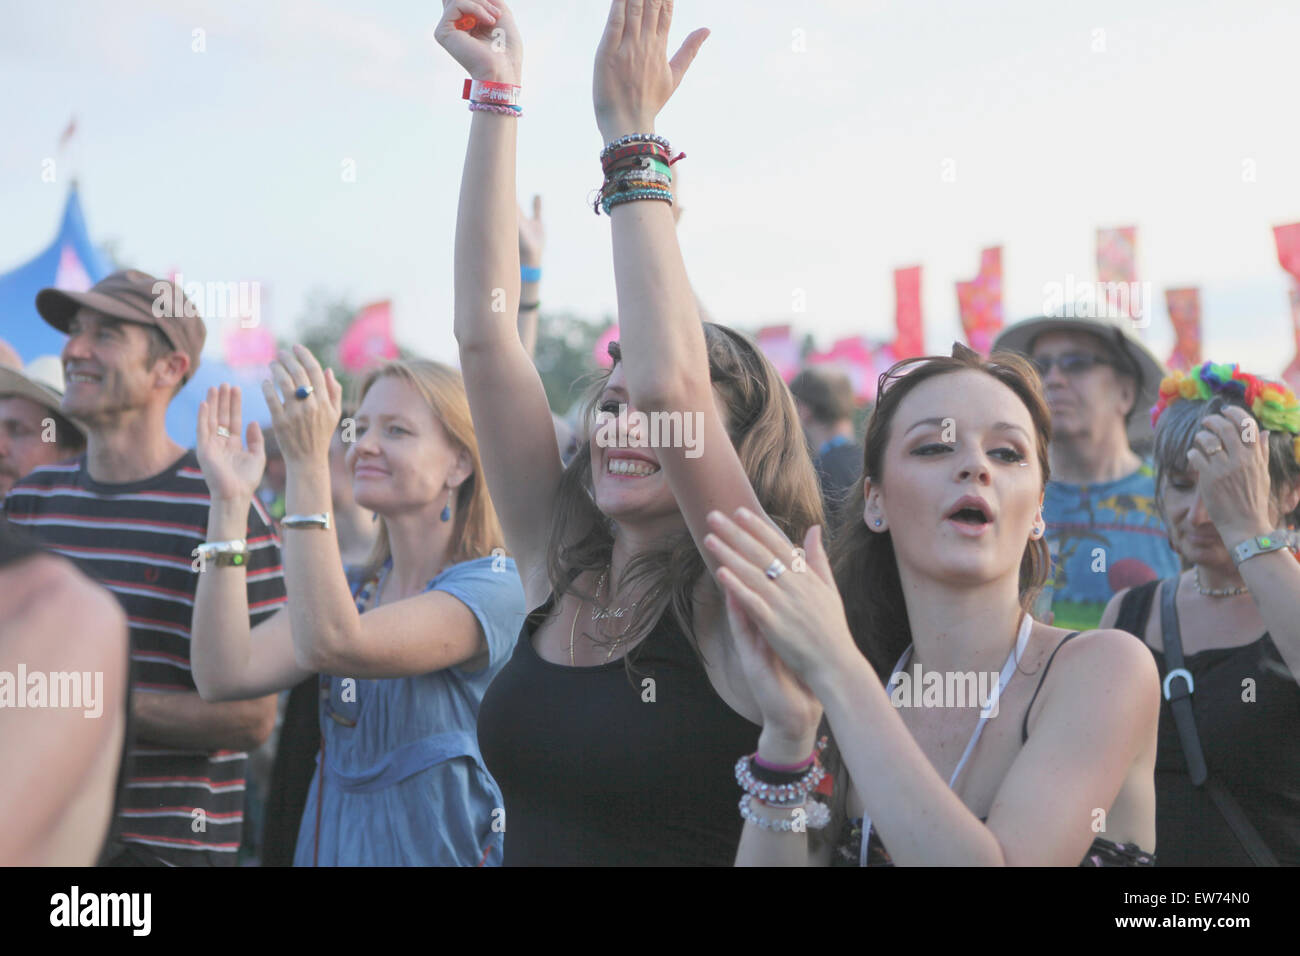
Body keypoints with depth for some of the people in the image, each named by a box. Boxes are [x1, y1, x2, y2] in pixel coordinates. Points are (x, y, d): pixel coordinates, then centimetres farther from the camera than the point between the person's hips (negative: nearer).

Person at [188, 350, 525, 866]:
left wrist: (307, 463, -31)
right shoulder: (356, 586, 6)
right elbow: (226, 675, -9)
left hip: (441, 850, -6)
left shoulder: (494, 586, -14)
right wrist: (228, 501, -9)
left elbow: (332, 645, -29)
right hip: (334, 844, 6)